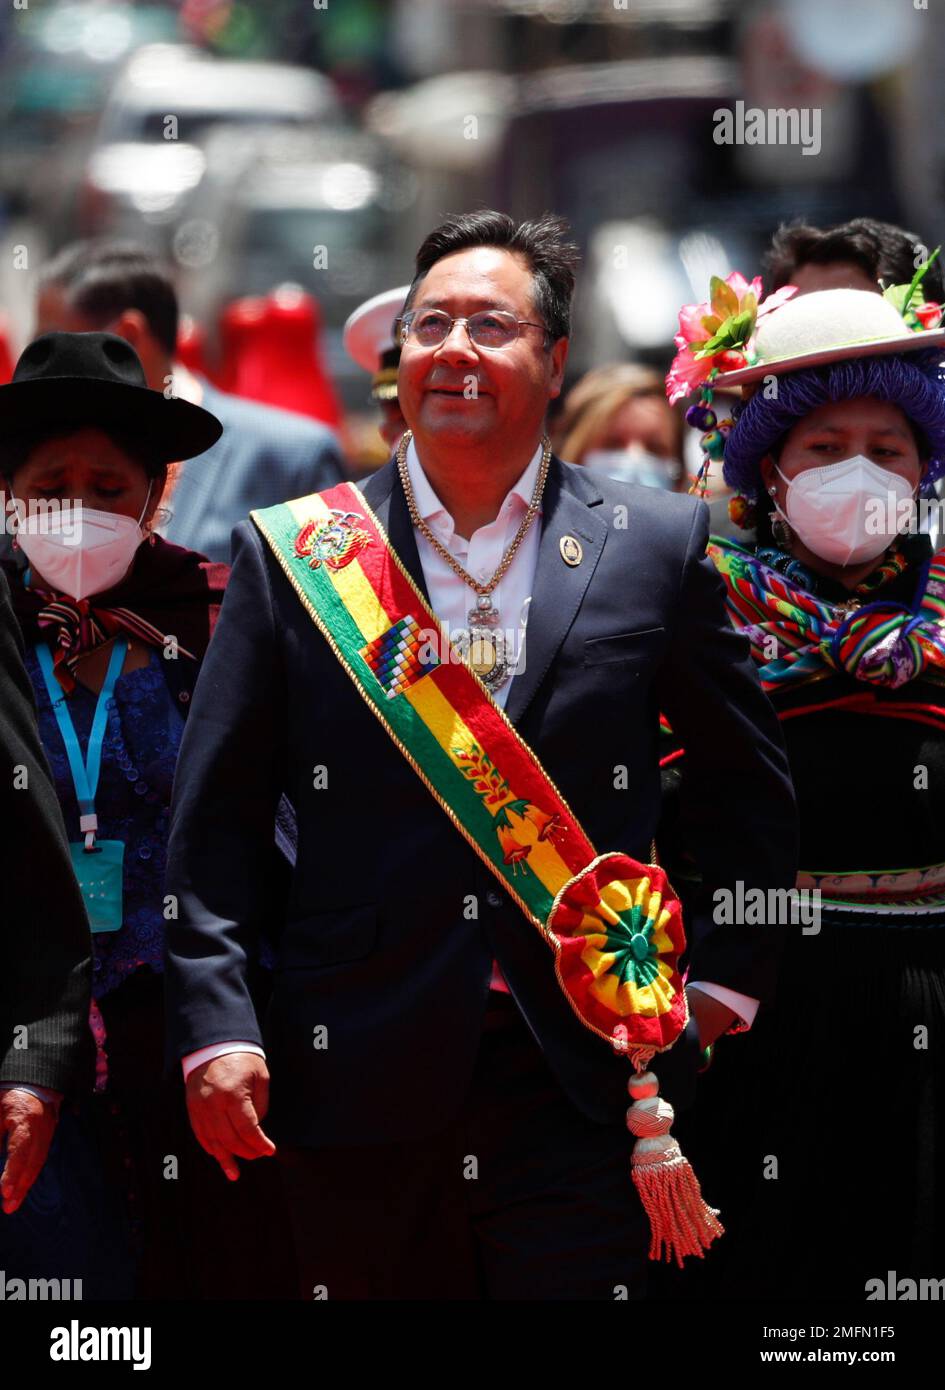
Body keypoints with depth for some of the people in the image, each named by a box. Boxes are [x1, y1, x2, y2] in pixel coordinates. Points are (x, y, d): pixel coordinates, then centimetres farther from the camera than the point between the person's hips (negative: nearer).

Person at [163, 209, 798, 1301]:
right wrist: (217, 1027, -5)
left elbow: (748, 786, 16)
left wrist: (723, 982, 9)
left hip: (585, 1076, 0)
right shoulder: (291, 555, 6)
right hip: (358, 1078, 0)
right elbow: (214, 819, 4)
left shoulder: (657, 546, 7)